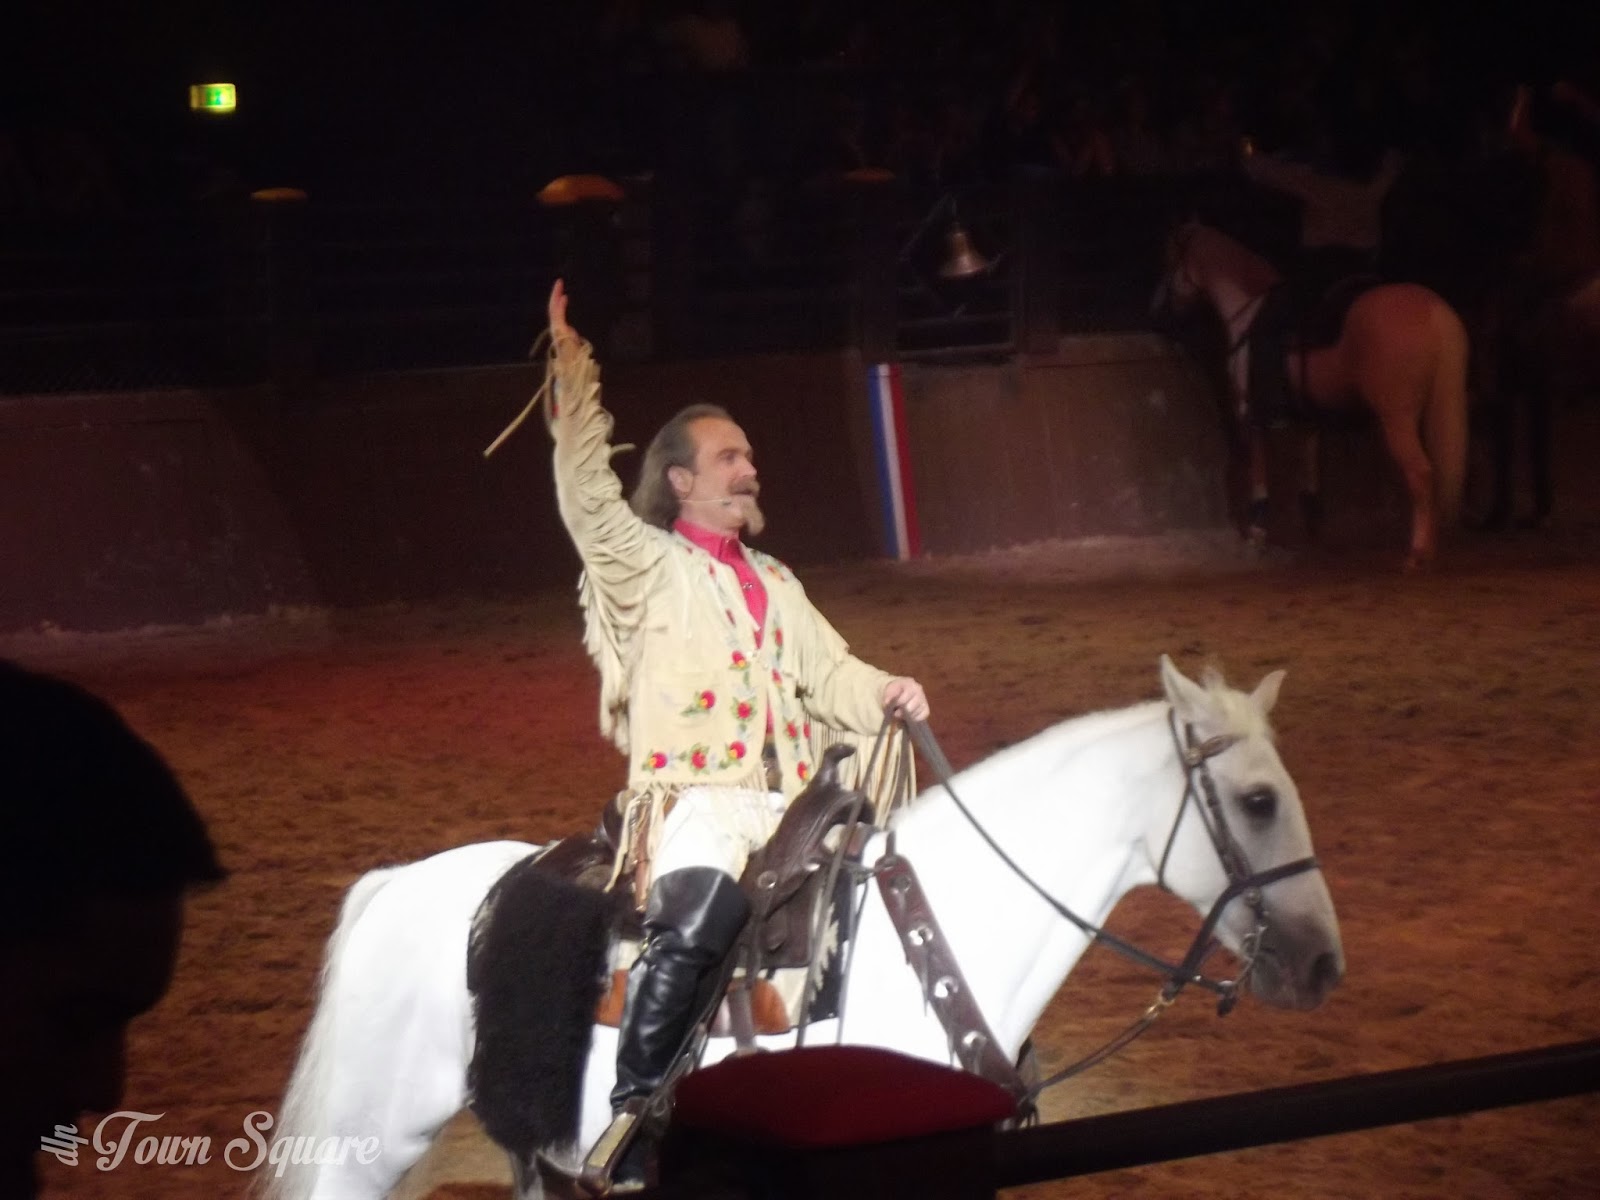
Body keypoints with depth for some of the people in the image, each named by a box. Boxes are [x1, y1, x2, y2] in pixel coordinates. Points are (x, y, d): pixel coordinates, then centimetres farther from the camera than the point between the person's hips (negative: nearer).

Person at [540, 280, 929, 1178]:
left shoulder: (774, 582, 27)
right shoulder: (646, 566, 7)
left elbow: (829, 673, 21)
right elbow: (589, 496, -9)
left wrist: (886, 697, -2)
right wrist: (575, 375, -18)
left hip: (785, 801, 7)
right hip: (696, 795, -7)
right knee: (697, 923, -33)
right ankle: (635, 1113, -30)